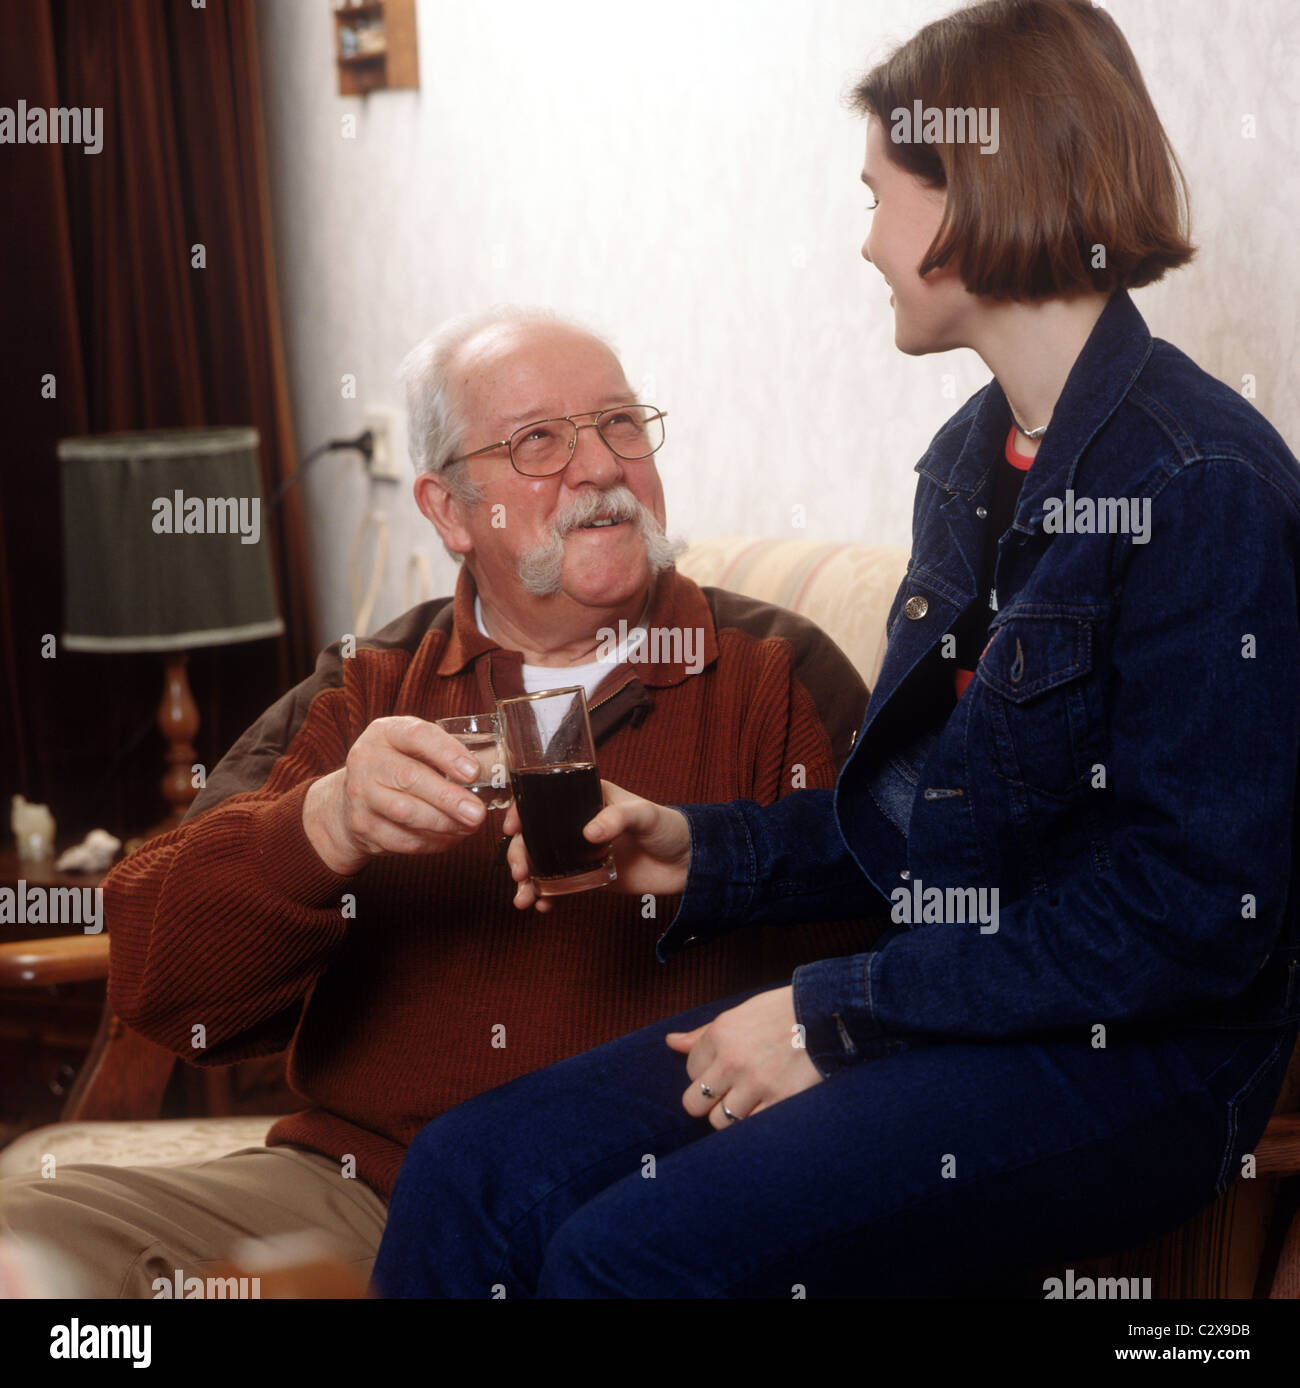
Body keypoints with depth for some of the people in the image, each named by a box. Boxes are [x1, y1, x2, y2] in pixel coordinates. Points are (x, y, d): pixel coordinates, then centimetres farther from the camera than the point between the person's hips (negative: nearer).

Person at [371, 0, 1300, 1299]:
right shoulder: (970, 459, 13)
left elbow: (1196, 905, -19)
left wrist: (842, 1011, -17)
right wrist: (703, 851, 5)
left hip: (1126, 1057, -8)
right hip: (935, 997, 8)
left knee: (635, 1249, -26)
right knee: (468, 1172, -9)